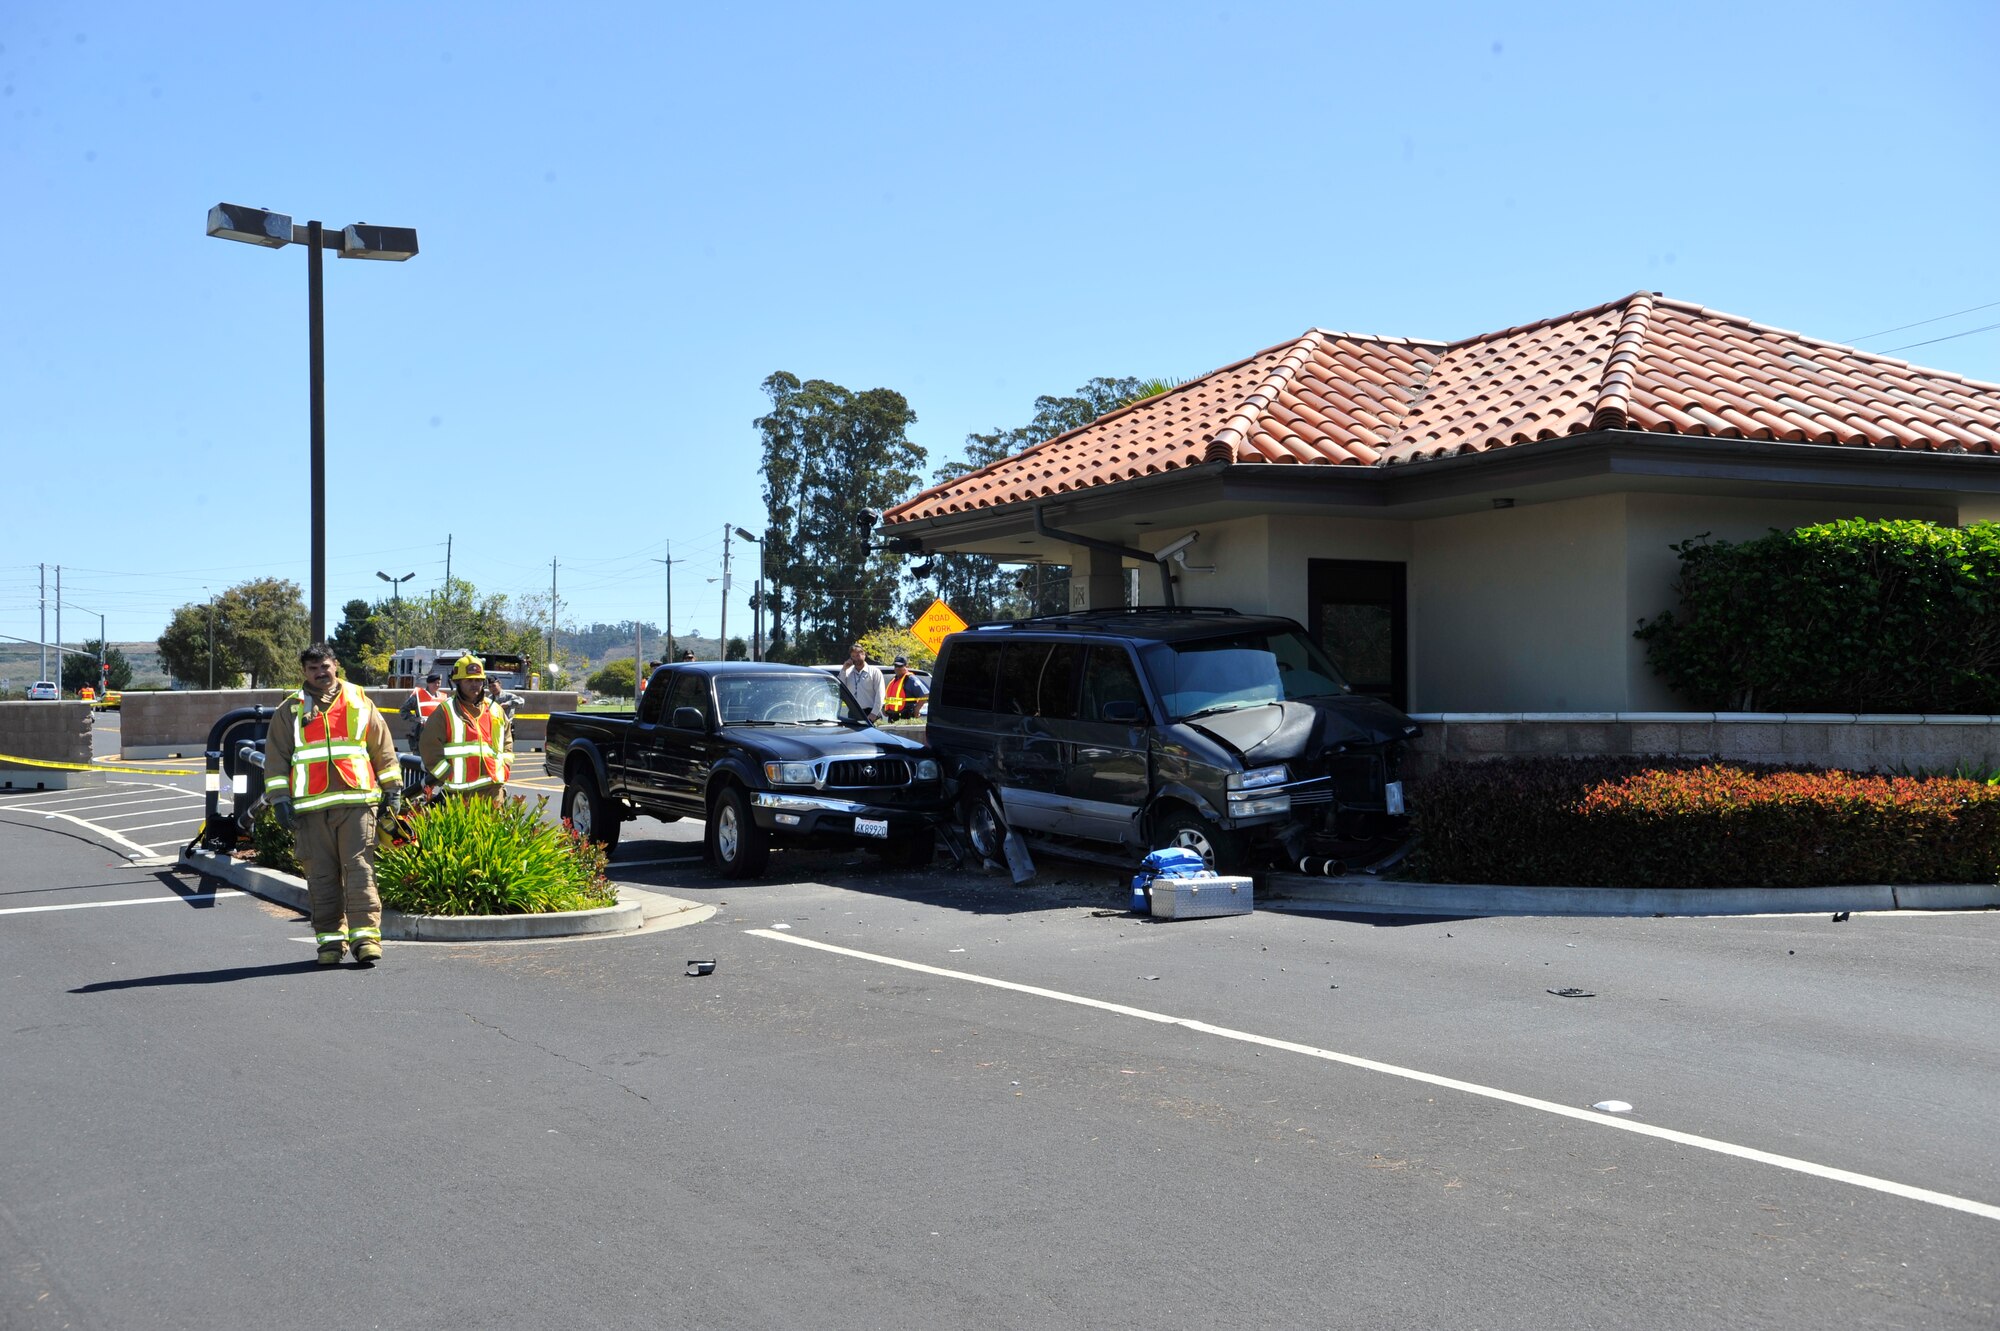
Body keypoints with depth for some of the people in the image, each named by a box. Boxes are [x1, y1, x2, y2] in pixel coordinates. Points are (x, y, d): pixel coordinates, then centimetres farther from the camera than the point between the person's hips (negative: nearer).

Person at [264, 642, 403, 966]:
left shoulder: (359, 703, 12)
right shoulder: (290, 710, 11)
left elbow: (383, 749, 15)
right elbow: (276, 758, 10)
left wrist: (392, 790, 12)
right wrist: (280, 799, 2)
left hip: (357, 802, -1)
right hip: (311, 806, 1)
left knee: (360, 869, -7)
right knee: (321, 875, 2)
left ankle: (365, 936, -9)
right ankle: (330, 939, 9)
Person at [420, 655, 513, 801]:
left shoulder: (495, 710, 16)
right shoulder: (445, 712, 1)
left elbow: (507, 742, 26)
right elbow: (429, 748, -3)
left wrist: (502, 770, 11)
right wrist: (450, 777, -7)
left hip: (494, 790, 4)